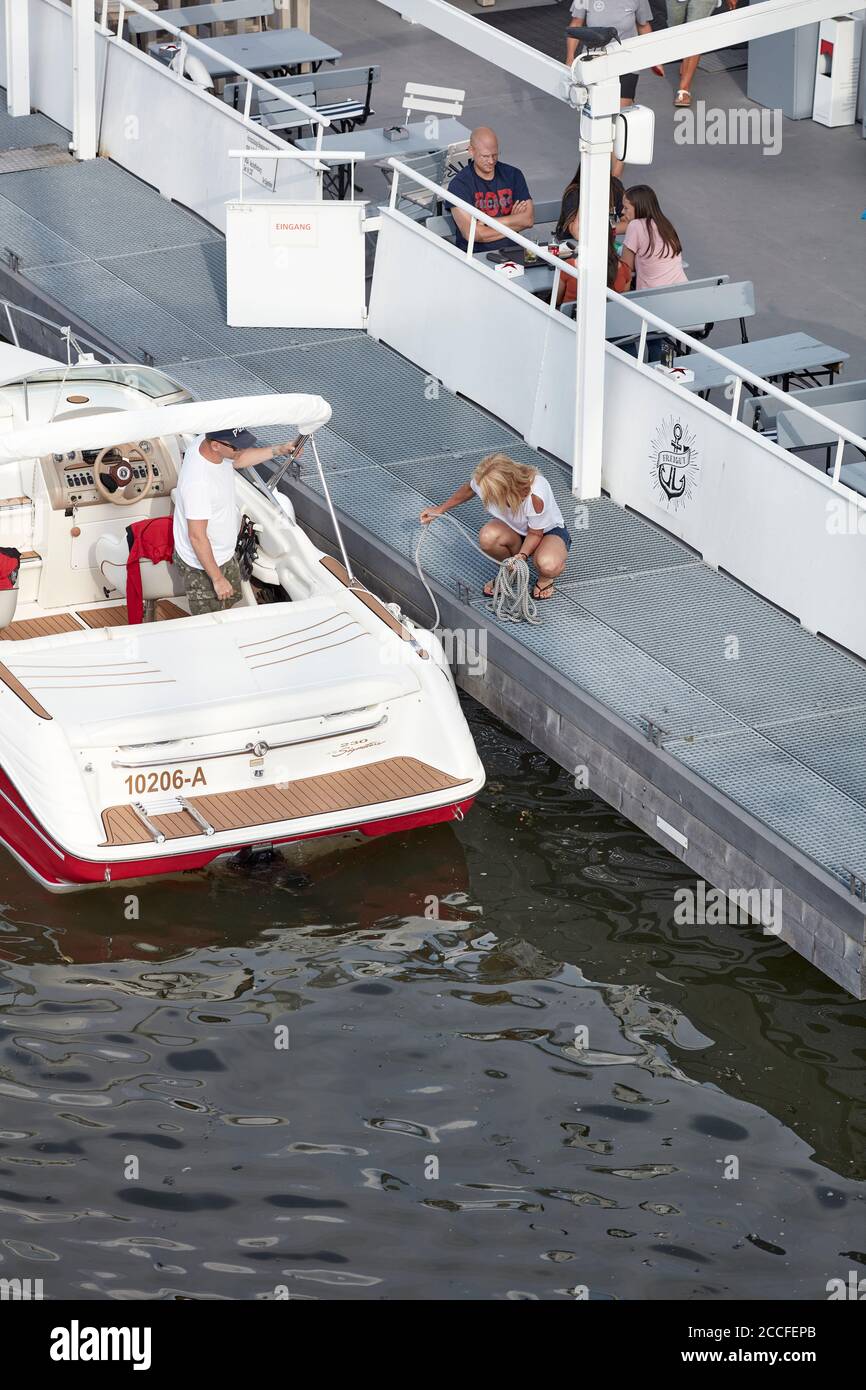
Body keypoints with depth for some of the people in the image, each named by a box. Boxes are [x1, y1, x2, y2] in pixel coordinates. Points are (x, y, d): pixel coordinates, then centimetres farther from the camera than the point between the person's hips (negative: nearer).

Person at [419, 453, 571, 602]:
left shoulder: (535, 495, -39)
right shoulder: (483, 482, -25)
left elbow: (535, 534, -22)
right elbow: (469, 489, 3)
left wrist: (521, 556, -38)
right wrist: (440, 509, 9)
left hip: (549, 530, -4)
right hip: (516, 532, 4)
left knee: (549, 565, -41)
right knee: (488, 536, -33)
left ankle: (544, 579, 0)